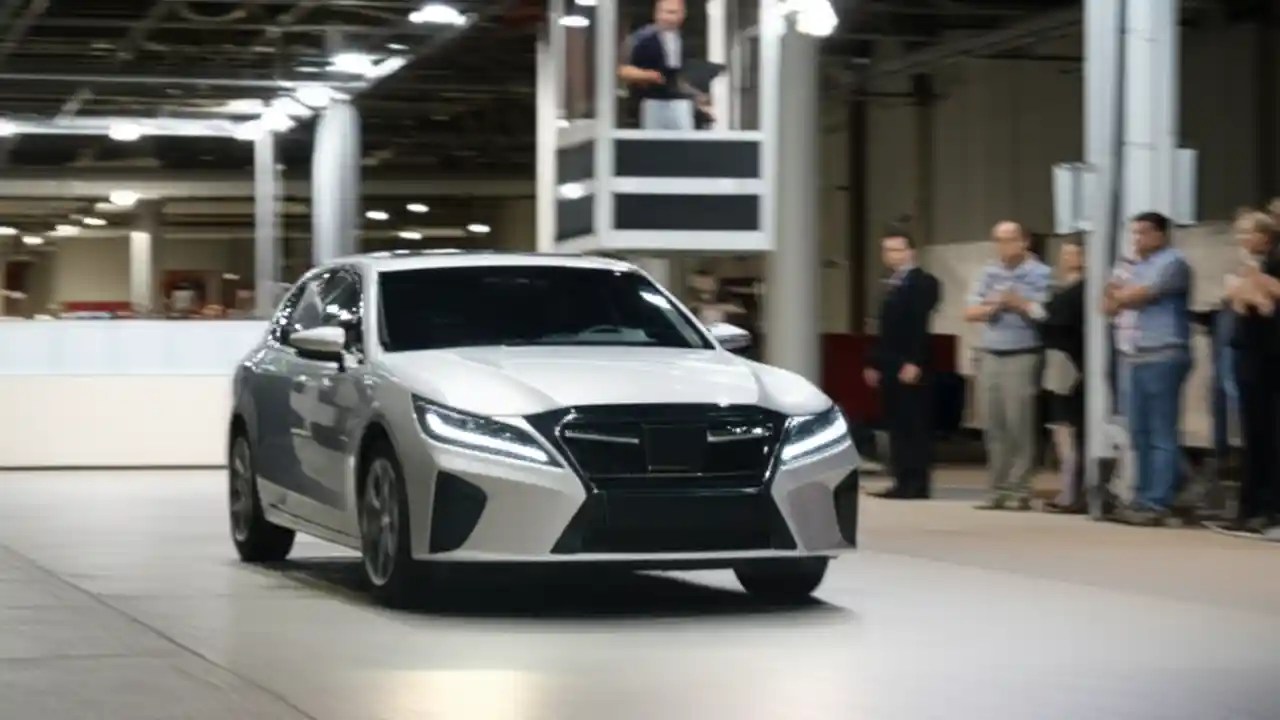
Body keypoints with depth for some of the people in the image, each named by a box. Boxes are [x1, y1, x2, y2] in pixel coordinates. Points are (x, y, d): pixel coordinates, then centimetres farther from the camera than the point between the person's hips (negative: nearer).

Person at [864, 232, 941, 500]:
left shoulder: (923, 282, -6)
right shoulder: (893, 285, 21)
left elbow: (921, 326, -15)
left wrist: (914, 363, -22)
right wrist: (875, 364, 16)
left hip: (911, 367, -9)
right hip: (890, 366, 9)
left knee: (916, 426, -7)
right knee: (897, 427, 6)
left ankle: (917, 484, -7)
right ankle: (903, 482, 8)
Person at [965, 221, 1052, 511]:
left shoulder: (1040, 274, -2)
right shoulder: (988, 274, 14)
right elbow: (970, 313, 10)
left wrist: (1019, 304, -14)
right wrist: (993, 307, -6)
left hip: (1023, 356, -5)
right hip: (990, 356, 6)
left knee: (1019, 424, -8)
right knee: (995, 426, 5)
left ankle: (1020, 489, -5)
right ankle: (999, 489, 9)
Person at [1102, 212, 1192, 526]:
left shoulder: (1172, 262, -6)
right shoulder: (1140, 266, 21)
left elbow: (1139, 294, -13)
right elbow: (1114, 304, 18)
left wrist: (1118, 295, 8)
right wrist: (1115, 295, -5)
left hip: (1165, 357, -9)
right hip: (1138, 357, 9)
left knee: (1161, 434, -9)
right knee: (1140, 433, 9)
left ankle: (1157, 503, -11)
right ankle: (1143, 498, 14)